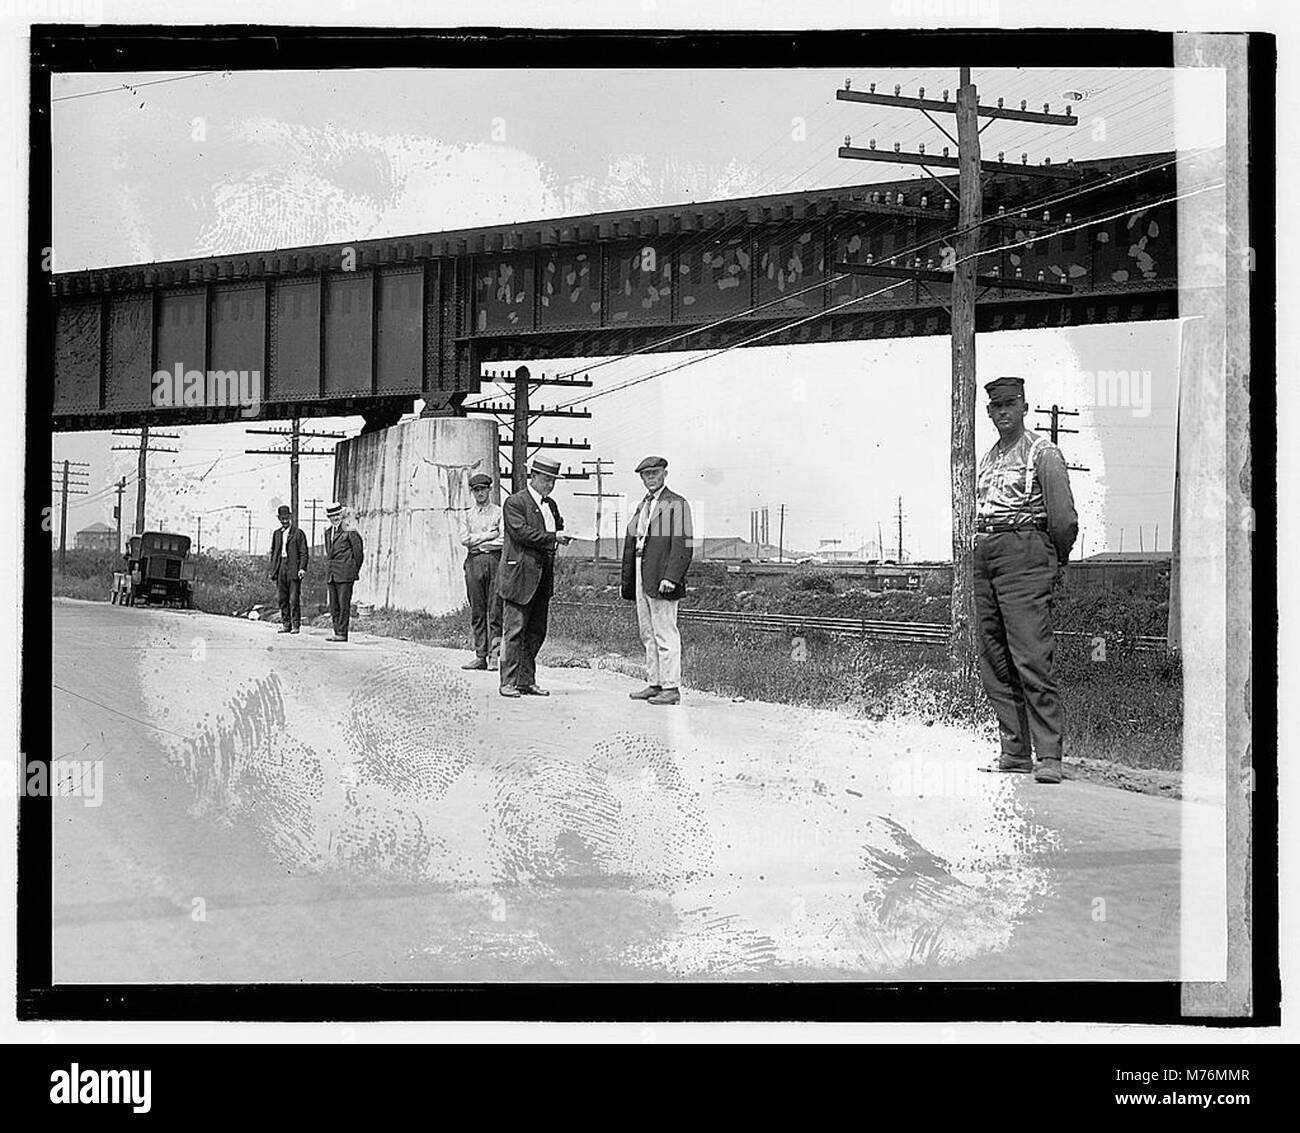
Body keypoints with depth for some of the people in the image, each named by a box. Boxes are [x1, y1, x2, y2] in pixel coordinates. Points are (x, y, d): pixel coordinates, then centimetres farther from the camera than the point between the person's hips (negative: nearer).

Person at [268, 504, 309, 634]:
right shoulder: (276, 533, 15)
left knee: (294, 599, -6)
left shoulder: (298, 533, 1)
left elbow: (304, 552, -2)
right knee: (282, 599, 6)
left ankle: (295, 625, -2)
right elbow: (273, 552, 18)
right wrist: (272, 569, 10)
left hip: (293, 569, -5)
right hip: (280, 568, 5)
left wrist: (302, 568, -12)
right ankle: (285, 624, 12)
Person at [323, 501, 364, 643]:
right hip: (331, 575, 7)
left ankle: (342, 633, -7)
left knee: (344, 604, -7)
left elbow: (359, 553, -3)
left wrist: (354, 572, 3)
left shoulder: (349, 531, -7)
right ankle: (337, 632, 11)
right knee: (334, 606, 7)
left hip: (345, 574, -7)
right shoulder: (328, 532, 15)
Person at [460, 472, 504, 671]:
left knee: (495, 611, -6)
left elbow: (504, 541, -7)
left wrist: (476, 540, -3)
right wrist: (488, 535, -5)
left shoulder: (498, 512, 5)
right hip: (473, 562, 4)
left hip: (494, 559, -4)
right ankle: (480, 656, 5)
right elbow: (464, 540, 5)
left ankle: (495, 656, -7)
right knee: (477, 612, 3)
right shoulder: (469, 515, 16)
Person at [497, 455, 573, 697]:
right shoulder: (514, 502, -6)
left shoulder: (551, 505, 18)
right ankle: (509, 683, -4)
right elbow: (520, 532, -17)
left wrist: (564, 536, -4)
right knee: (514, 631, -6)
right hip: (520, 577, -8)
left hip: (543, 577, 8)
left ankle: (527, 682, 14)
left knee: (536, 632, 9)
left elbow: (559, 527, 19)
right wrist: (552, 537, -19)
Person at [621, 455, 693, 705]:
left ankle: (671, 687, -7)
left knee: (665, 634, -9)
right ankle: (655, 684, 15)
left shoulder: (676, 504, -5)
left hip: (661, 579, -9)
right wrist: (628, 581, 14)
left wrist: (670, 577, -22)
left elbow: (683, 545, -13)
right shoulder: (643, 506, 20)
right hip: (641, 578, 9)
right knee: (648, 635, 10)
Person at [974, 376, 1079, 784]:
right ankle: (1015, 751, 11)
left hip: (1024, 555, -8)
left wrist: (1054, 562, 4)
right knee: (994, 662, 6)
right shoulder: (988, 458, 21)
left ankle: (1048, 755, -14)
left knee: (1031, 658, -14)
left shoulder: (1043, 453, -2)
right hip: (984, 558, 8)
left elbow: (1064, 519, -5)